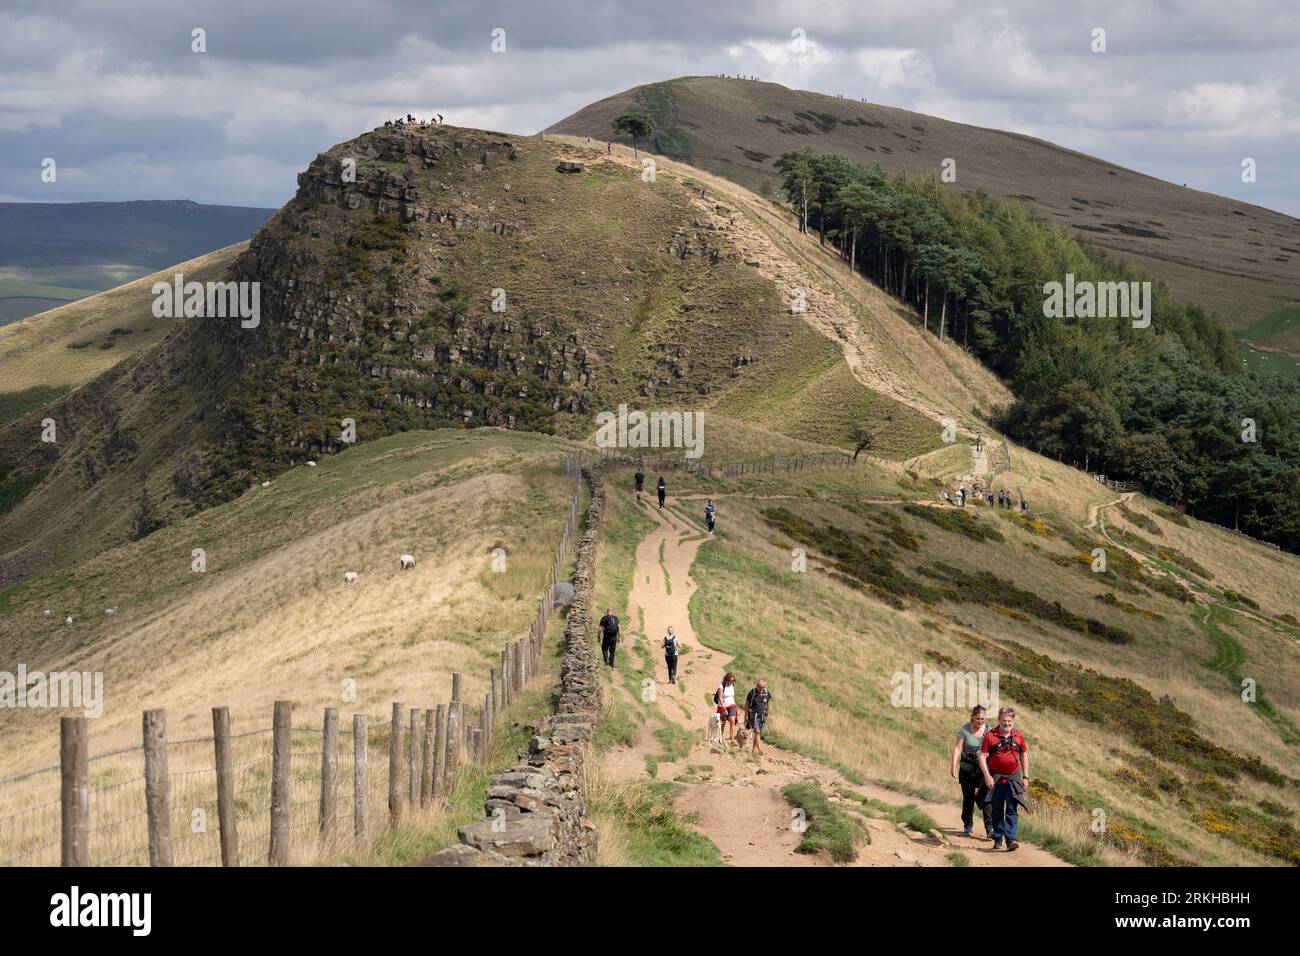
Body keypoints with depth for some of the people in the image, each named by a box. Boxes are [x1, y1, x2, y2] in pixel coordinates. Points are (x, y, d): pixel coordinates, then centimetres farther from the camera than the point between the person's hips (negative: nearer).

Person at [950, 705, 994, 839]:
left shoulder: (989, 729, -1)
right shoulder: (965, 730, -6)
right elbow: (957, 748, -8)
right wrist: (954, 766, -16)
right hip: (967, 769, 0)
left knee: (986, 797, -12)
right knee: (968, 797, 9)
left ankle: (990, 828, -15)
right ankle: (968, 826, 23)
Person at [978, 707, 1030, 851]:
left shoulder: (1018, 736, 4)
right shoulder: (990, 736, -5)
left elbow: (1024, 755, 14)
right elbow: (982, 756, -6)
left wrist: (1025, 776, 10)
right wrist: (987, 776, -16)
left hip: (1014, 778, 1)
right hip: (995, 778, -1)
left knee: (1012, 810, -9)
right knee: (997, 811, 8)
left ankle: (1011, 839, -14)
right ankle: (998, 839, 20)